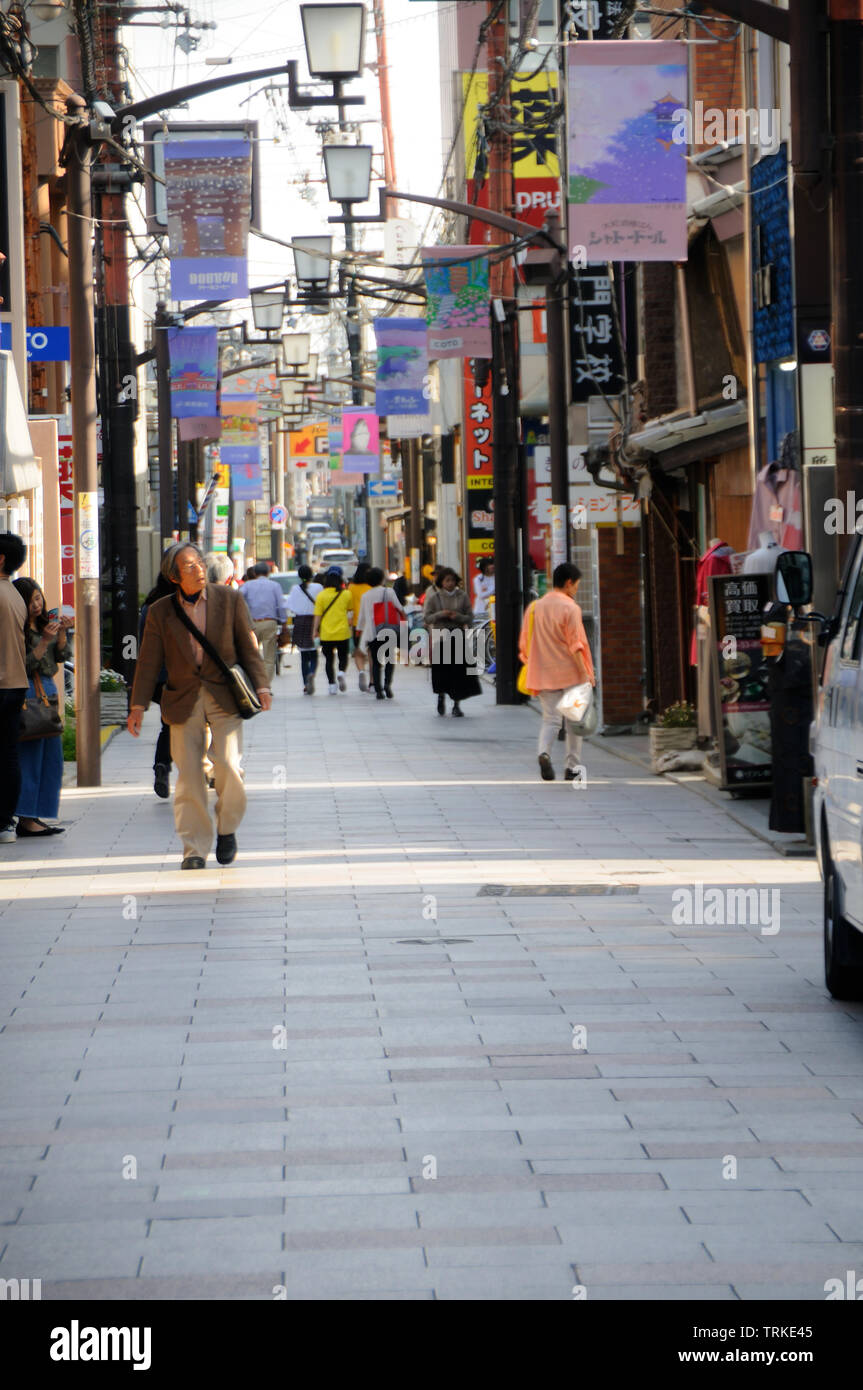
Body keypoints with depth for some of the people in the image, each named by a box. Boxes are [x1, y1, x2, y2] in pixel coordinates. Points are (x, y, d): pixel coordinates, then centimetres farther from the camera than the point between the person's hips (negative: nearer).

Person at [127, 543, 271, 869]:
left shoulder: (229, 600, 2)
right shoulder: (160, 612, 3)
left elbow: (248, 647, 6)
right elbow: (149, 662, 5)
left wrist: (261, 686, -5)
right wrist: (138, 706, -2)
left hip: (224, 698, -1)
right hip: (184, 702, 1)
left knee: (229, 766, -14)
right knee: (188, 775, -3)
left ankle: (226, 829, 12)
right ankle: (194, 849, 3)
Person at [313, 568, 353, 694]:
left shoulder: (321, 595, -4)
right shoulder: (346, 594, -3)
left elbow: (318, 615, -3)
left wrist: (315, 630, 5)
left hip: (326, 633, 0)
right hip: (343, 632, 0)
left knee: (329, 660, 10)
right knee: (343, 657, 14)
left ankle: (332, 684, 2)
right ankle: (342, 672, -16)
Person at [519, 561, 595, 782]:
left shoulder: (535, 607, 7)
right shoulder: (570, 608, -11)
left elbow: (525, 645, 12)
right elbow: (575, 645, -16)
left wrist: (534, 670, 21)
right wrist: (585, 674, -13)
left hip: (544, 673, 4)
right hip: (569, 673, -4)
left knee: (550, 718, 7)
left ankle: (544, 752, -21)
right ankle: (573, 767, 10)